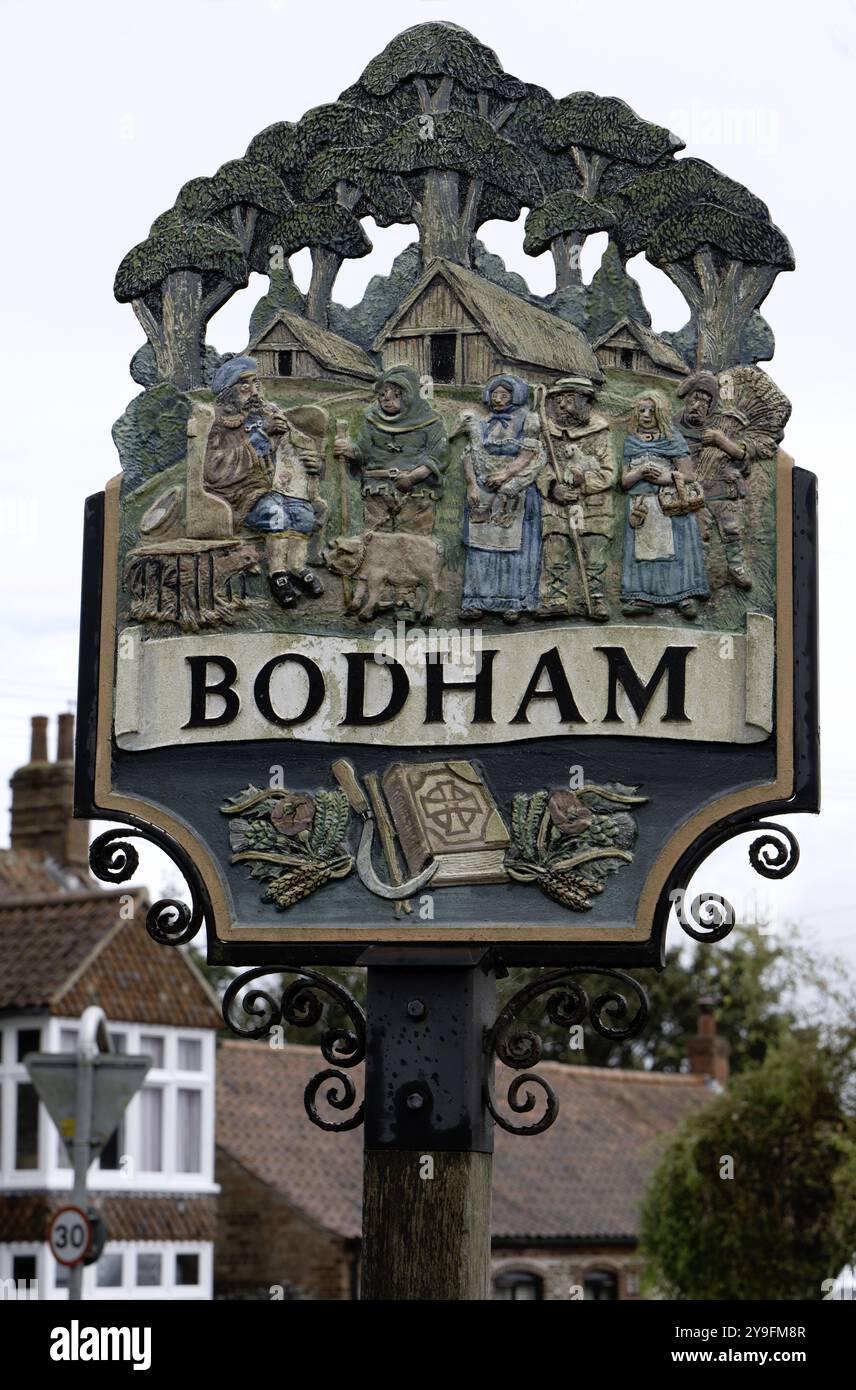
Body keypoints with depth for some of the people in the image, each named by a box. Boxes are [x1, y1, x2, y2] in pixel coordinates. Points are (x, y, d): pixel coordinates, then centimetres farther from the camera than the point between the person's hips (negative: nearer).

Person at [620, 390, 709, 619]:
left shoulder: (674, 439, 8)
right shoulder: (630, 443, 17)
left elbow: (687, 475, 1)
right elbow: (624, 481, 11)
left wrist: (662, 478, -9)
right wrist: (640, 473, -9)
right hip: (640, 509, 3)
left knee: (676, 547, -14)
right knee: (641, 549, -9)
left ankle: (685, 596, -21)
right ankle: (642, 597, -16)